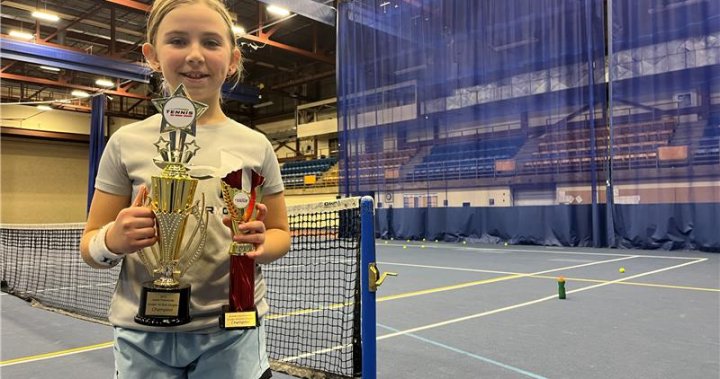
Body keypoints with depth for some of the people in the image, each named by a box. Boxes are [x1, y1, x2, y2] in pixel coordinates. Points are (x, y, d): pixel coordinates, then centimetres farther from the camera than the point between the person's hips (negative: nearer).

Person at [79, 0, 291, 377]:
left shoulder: (256, 145, -1)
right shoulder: (127, 142, -1)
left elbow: (280, 234, 7)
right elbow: (90, 246, 3)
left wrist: (260, 243, -16)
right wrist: (113, 239, -19)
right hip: (143, 335, 0)